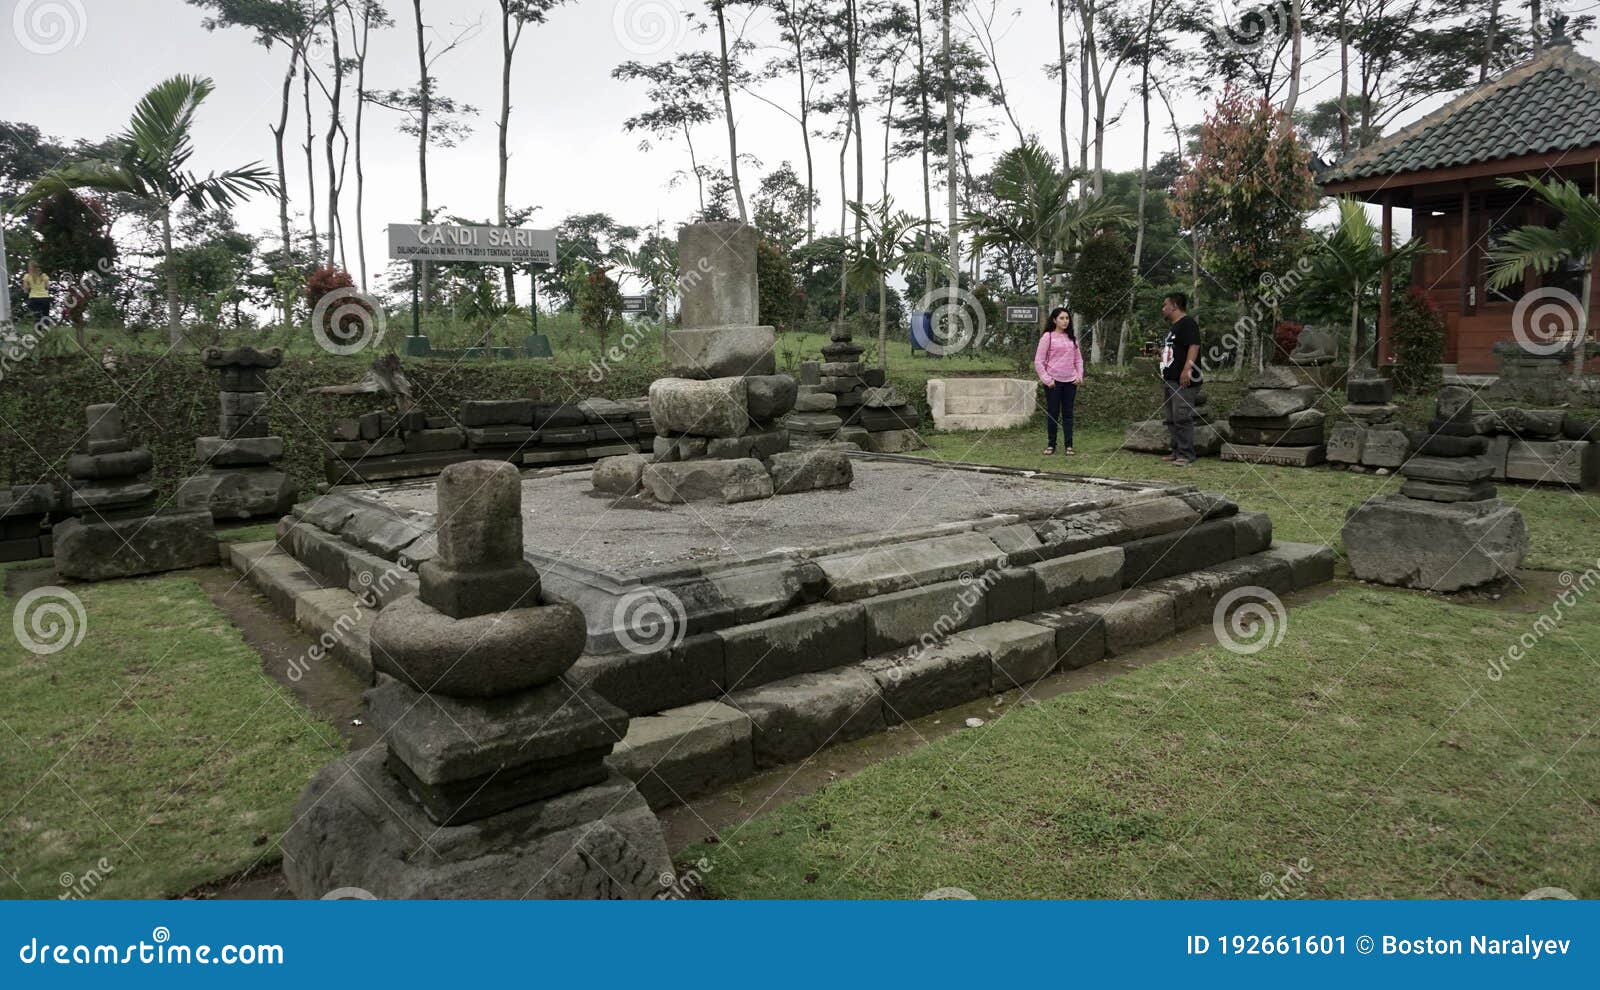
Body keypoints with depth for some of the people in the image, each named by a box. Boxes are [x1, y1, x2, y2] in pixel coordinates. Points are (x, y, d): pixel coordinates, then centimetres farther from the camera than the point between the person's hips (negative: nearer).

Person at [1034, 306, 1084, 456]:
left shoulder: (1072, 337, 11)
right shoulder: (1048, 337, -3)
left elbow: (1078, 359, 17)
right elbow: (1038, 361, -5)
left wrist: (1079, 376, 3)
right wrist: (1046, 379, -11)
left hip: (1070, 381, 4)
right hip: (1053, 382, -4)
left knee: (1068, 414, 6)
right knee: (1052, 413, 3)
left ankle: (1068, 445, 10)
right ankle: (1051, 445, 12)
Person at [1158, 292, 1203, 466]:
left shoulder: (1188, 323, -9)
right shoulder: (1172, 327, 23)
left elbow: (1194, 346, -20)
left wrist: (1187, 369, -29)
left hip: (1183, 381, -11)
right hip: (1169, 380, 11)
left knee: (1182, 418, -11)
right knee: (1170, 419, 13)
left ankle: (1186, 455, -9)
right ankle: (1176, 451, 19)